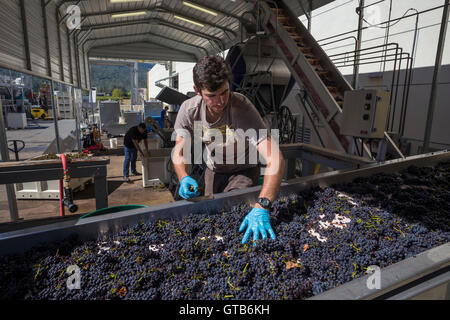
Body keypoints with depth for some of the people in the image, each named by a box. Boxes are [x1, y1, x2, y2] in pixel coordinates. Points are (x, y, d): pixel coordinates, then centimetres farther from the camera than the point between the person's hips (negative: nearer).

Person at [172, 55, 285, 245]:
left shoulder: (242, 108, -35)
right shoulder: (189, 110, -22)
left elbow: (275, 160, -44)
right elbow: (178, 152, -11)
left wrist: (261, 207, -56)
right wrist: (184, 178, -33)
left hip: (243, 171, -3)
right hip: (213, 171, 4)